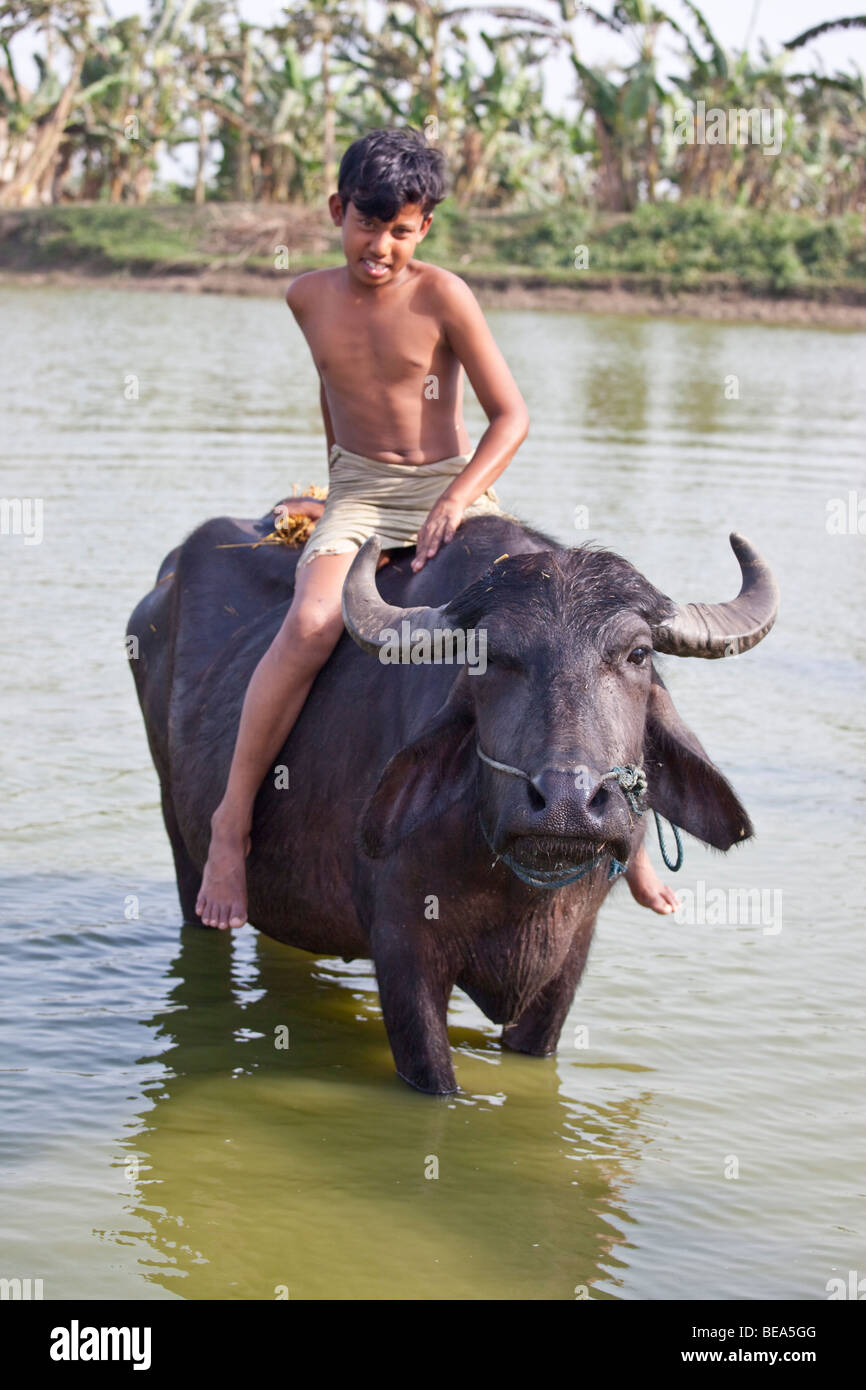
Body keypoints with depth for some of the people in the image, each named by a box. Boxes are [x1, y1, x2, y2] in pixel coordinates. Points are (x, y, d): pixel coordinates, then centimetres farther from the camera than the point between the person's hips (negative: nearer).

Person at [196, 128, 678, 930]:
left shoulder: (442, 296, -8)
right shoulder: (308, 298, 3)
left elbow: (511, 415, -7)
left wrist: (457, 501, -20)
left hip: (455, 489, -1)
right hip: (357, 495, 1)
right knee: (312, 625, -30)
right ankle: (232, 819, -20)